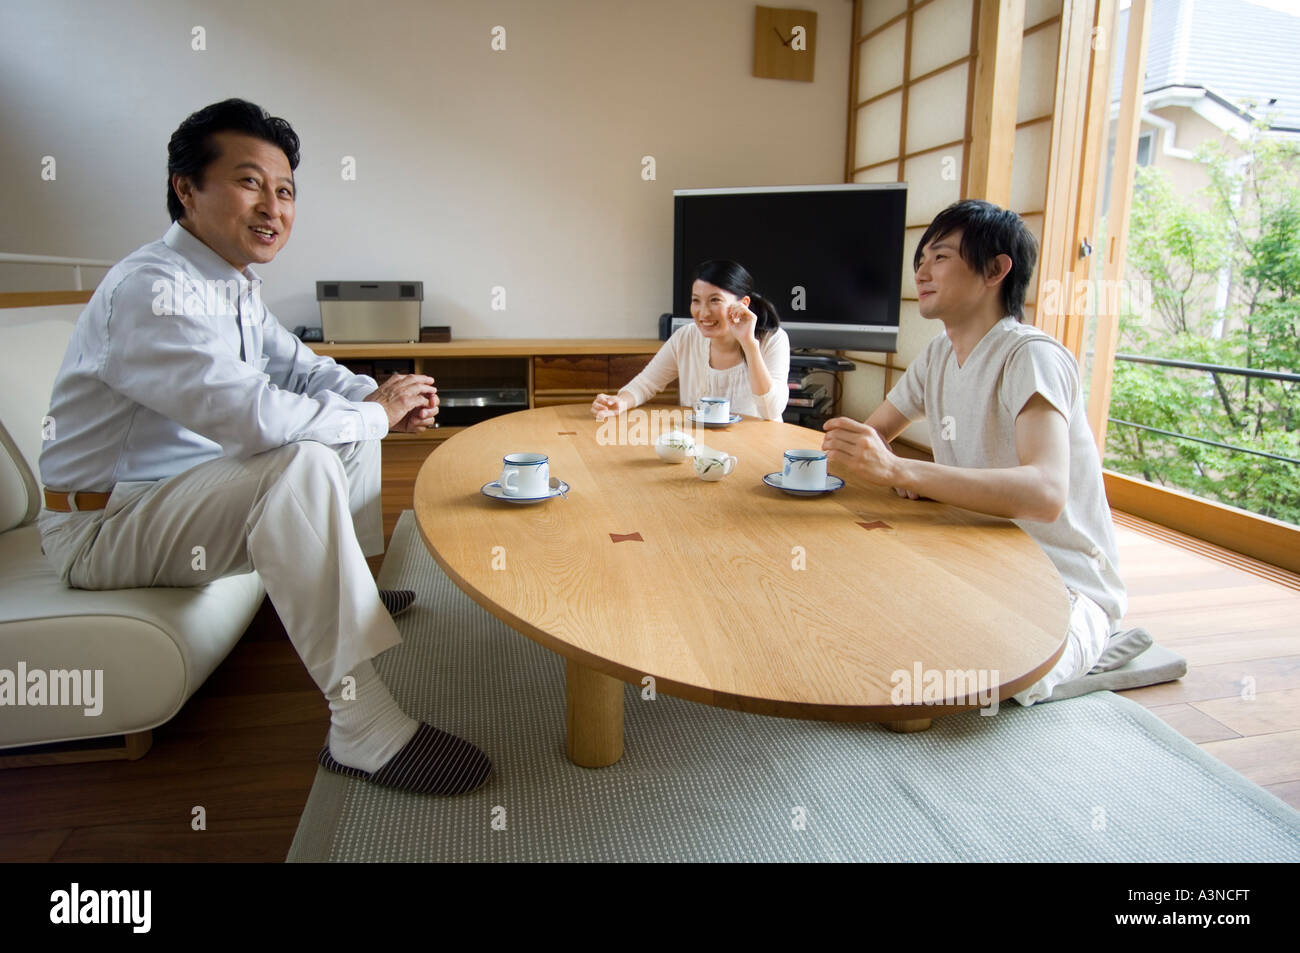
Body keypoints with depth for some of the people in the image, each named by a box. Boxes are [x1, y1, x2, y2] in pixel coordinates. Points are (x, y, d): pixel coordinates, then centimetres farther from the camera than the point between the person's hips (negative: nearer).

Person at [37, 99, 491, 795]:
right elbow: (253, 413, -37)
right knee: (304, 461, -35)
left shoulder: (235, 283, 6)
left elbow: (300, 367, 15)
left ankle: (342, 587, 25)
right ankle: (363, 729, -35)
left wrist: (381, 396, -5)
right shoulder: (149, 290, -25)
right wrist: (376, 413, -23)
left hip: (187, 490, 10)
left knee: (348, 418, 13)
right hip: (103, 526, -10)